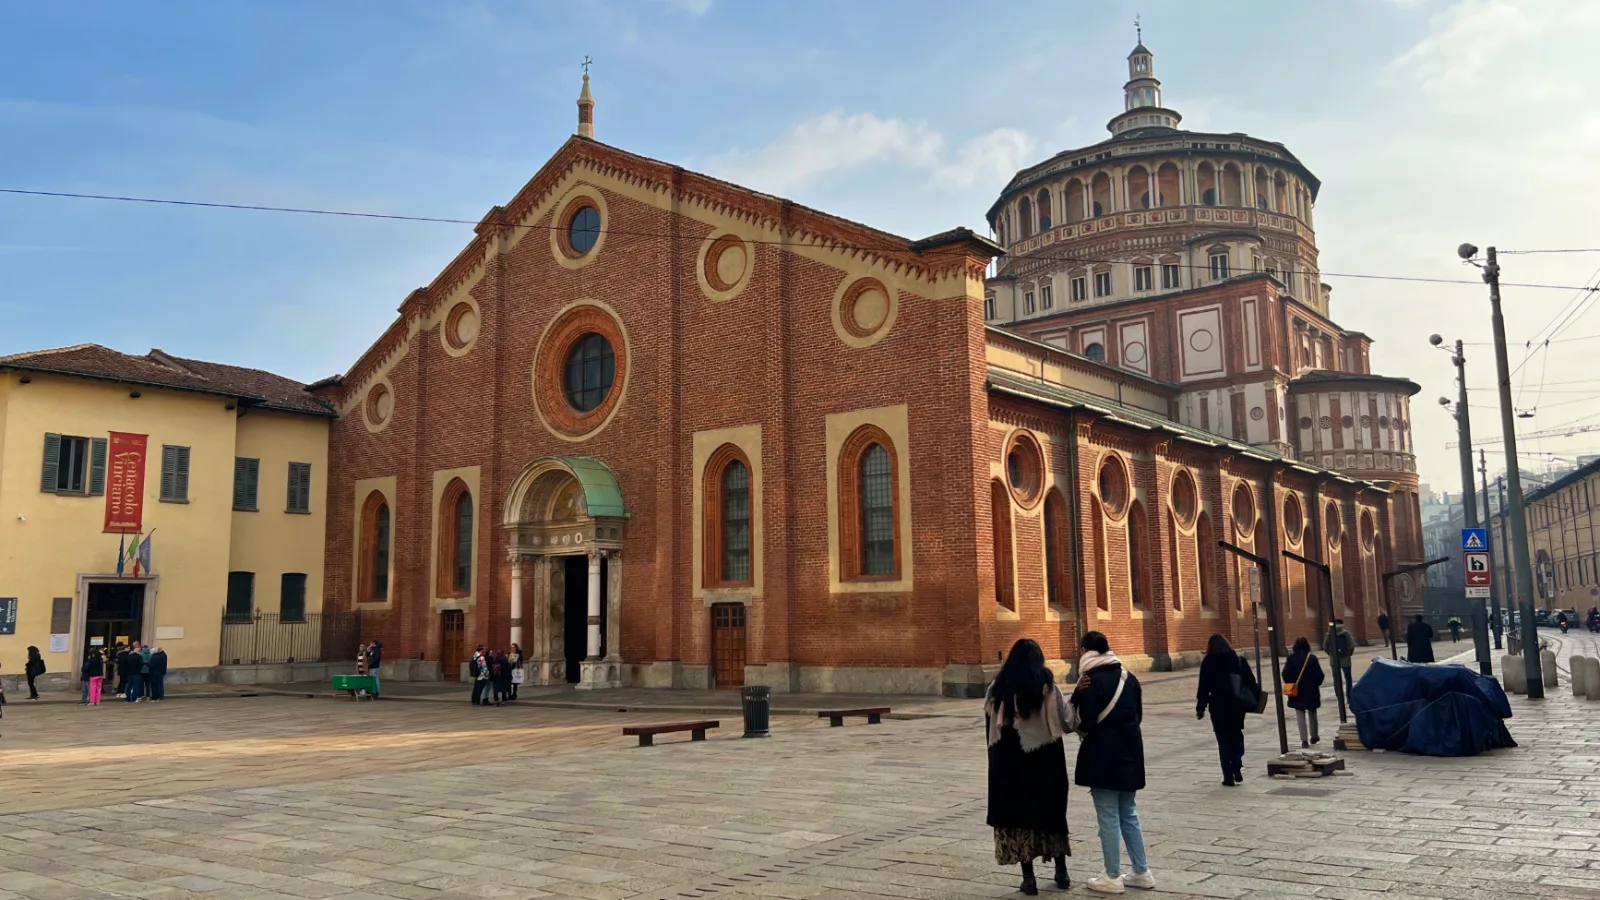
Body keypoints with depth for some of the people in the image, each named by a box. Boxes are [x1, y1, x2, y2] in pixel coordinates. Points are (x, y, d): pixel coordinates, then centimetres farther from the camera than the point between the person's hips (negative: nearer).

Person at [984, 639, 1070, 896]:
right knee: (1051, 812, 15)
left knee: (1016, 813, 7)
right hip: (1045, 761, 0)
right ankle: (1061, 872, 24)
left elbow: (990, 727, 5)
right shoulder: (1047, 686, -7)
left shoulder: (998, 688, 0)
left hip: (1008, 763, 0)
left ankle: (1028, 877, 7)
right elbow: (1065, 721, -4)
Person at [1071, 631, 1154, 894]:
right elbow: (1138, 715, 13)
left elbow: (1087, 723, -17)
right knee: (1128, 813, 17)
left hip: (1103, 755, -7)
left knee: (1108, 817, 1)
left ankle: (1113, 877, 7)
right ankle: (1142, 873, 20)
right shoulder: (1128, 677, 8)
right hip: (1129, 751, 7)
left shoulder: (1091, 681, -14)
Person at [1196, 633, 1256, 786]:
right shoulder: (1238, 660, 2)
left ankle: (1228, 776, 2)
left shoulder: (1208, 662, -6)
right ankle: (1237, 767, 1)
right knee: (1236, 735, 18)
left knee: (1224, 740, 4)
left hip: (1218, 706, -2)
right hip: (1237, 705, 2)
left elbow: (1204, 687, -7)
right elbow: (1251, 682, 3)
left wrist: (1200, 708, -2)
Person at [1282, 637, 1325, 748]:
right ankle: (1314, 737, 30)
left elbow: (1286, 674, -11)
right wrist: (1316, 684, 10)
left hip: (1297, 692, -1)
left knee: (1300, 715, 3)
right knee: (1312, 714, 18)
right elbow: (1320, 675, -8)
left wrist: (1290, 685, 6)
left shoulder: (1291, 658, -8)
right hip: (1312, 691, 1)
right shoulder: (1312, 658, -8)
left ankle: (1304, 740, -4)